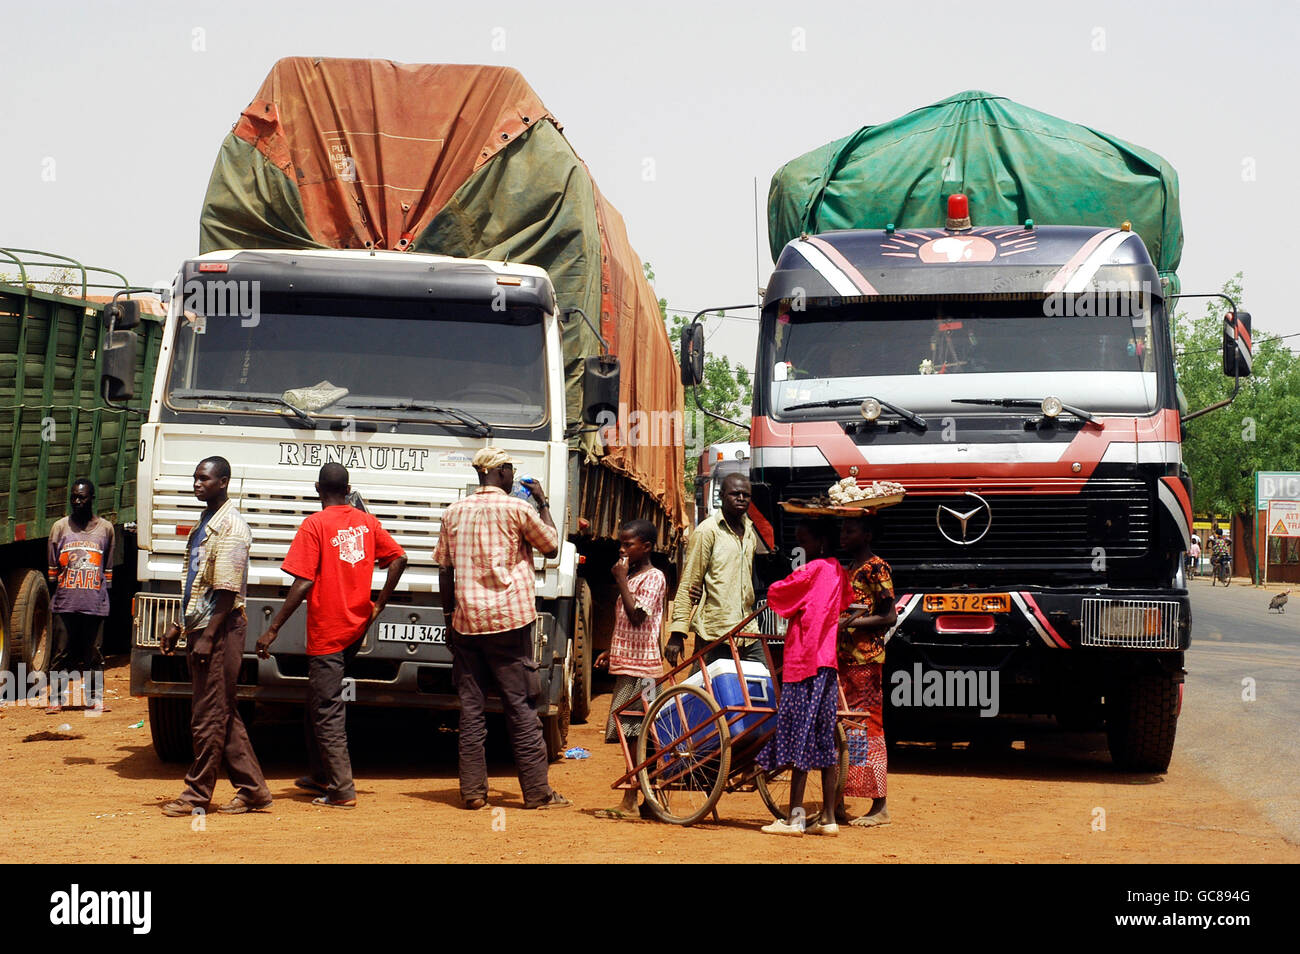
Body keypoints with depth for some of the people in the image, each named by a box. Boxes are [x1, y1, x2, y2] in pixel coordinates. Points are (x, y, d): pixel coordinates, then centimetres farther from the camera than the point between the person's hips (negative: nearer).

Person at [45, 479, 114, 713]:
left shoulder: (105, 528, 9)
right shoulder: (61, 527, 8)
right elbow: (52, 568, 12)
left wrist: (103, 591, 11)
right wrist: (59, 592, 7)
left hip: (95, 603, 0)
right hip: (65, 603, 0)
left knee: (93, 654, 4)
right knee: (61, 653, 0)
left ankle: (95, 698, 10)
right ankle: (56, 699, 5)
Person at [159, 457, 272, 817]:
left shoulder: (231, 527, -14)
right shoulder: (204, 524, 17)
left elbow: (227, 590, -19)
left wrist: (207, 637, -21)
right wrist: (179, 625, 20)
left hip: (220, 631, -10)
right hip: (200, 628, 10)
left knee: (210, 716, -3)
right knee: (223, 715, 11)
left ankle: (197, 795, 3)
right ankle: (253, 790, 16)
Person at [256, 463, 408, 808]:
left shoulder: (315, 525, -12)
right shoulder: (367, 522, 6)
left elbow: (302, 585, -17)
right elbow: (398, 559, 5)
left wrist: (272, 630, -13)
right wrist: (378, 606, 11)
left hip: (327, 633, -7)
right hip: (357, 628, 7)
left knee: (327, 712, -2)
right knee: (318, 702, 22)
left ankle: (342, 790, -4)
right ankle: (320, 775, 29)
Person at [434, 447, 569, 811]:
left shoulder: (453, 512, 9)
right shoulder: (516, 509, -4)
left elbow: (444, 569, 10)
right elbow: (551, 546, 8)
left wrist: (449, 617, 17)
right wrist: (543, 503, 19)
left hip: (466, 622, 4)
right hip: (509, 618, -4)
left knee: (471, 707, 7)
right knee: (521, 706, 0)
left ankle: (472, 790, 6)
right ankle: (537, 791, 1)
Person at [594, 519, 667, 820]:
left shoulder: (653, 577, -9)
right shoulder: (632, 576, 20)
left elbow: (637, 615, -22)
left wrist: (621, 580, -17)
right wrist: (611, 652, 20)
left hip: (641, 667, -10)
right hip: (626, 664, 10)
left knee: (635, 734, -10)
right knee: (630, 736, 10)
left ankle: (630, 802, -10)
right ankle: (631, 800, 13)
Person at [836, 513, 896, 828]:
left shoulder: (876, 567, -7)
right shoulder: (847, 568, 19)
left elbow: (889, 616, -14)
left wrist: (849, 622, -19)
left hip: (866, 660, -9)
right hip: (842, 659, 9)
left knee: (866, 730, -7)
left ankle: (880, 807, -3)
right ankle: (838, 805, 10)